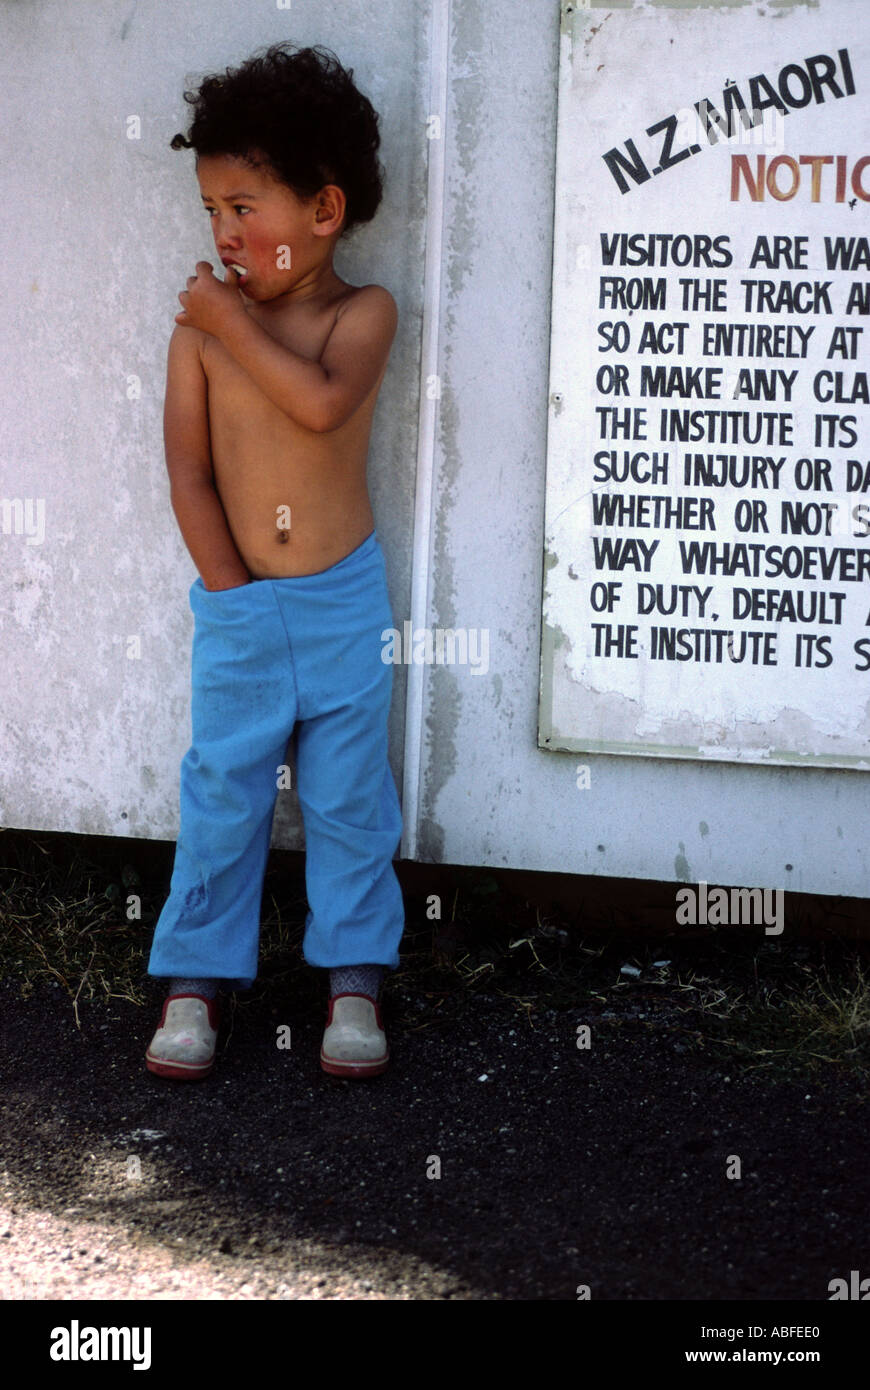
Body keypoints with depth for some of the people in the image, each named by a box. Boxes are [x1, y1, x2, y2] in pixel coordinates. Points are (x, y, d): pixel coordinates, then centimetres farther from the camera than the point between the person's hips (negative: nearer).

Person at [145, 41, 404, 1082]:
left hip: (345, 603, -1)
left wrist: (233, 323, -19)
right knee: (222, 796, 7)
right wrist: (231, 588, -6)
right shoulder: (200, 325, -3)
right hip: (238, 608, 1)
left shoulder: (362, 313, -6)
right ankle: (196, 976, 20)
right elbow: (188, 471, -3)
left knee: (349, 796, 9)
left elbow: (321, 402, -27)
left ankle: (354, 976, 22)